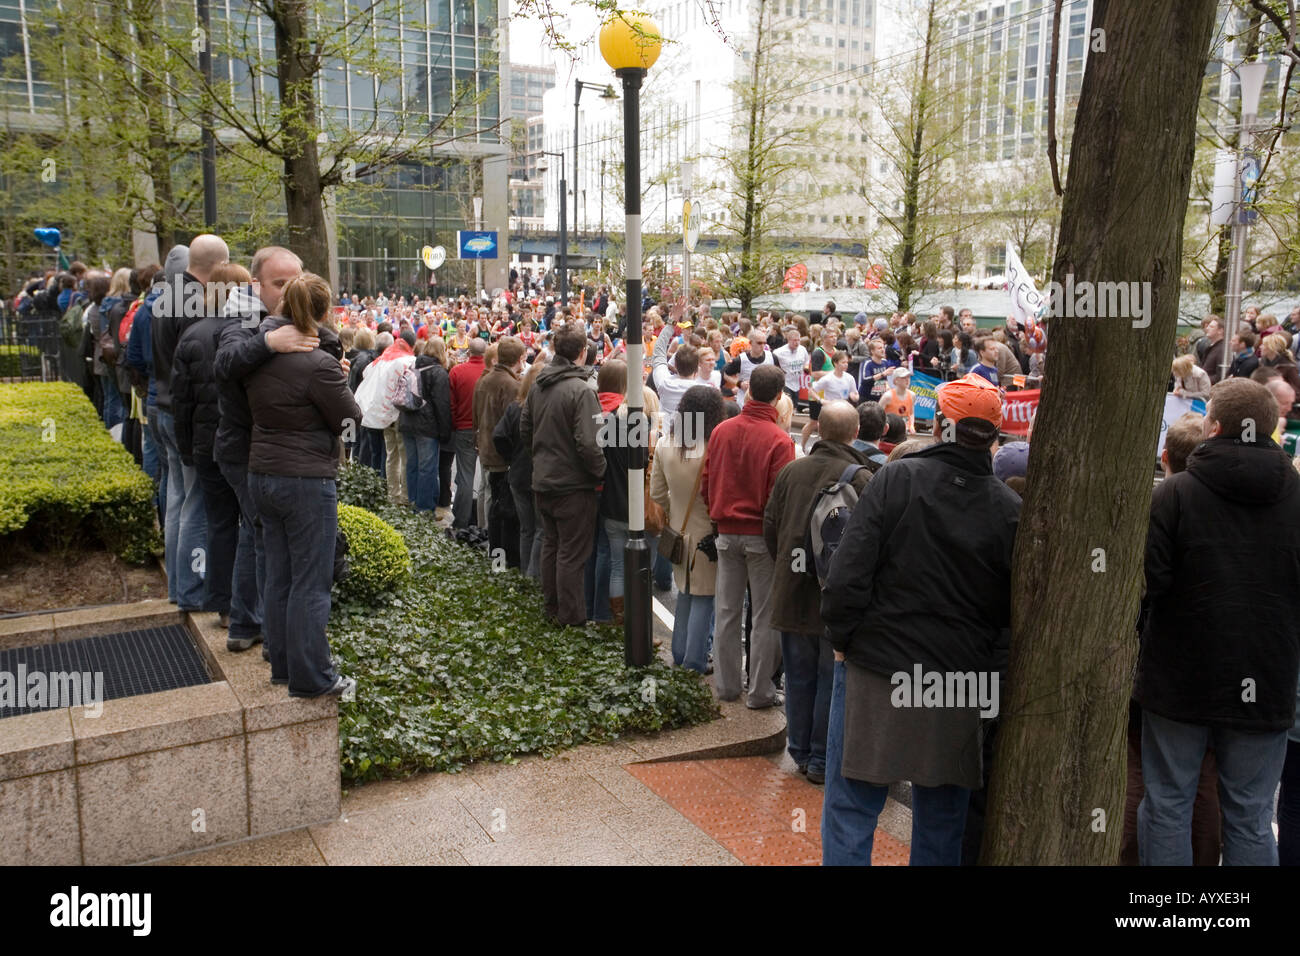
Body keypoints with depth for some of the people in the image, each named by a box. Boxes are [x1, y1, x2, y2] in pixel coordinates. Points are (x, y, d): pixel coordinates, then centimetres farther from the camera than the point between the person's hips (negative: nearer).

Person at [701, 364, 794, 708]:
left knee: (727, 611, 14)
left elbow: (706, 485, 6)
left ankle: (726, 685, 23)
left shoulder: (721, 431, 0)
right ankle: (760, 691, 13)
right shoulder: (779, 440, -16)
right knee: (765, 616, 6)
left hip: (726, 533, 5)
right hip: (763, 534, -4)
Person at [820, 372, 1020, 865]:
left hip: (874, 674, -2)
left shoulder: (895, 479, -11)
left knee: (851, 811, 7)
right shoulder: (1010, 510, -5)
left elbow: (848, 572, -13)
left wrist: (841, 639, -1)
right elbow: (1016, 611, 2)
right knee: (942, 820, 19)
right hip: (959, 692, 3)